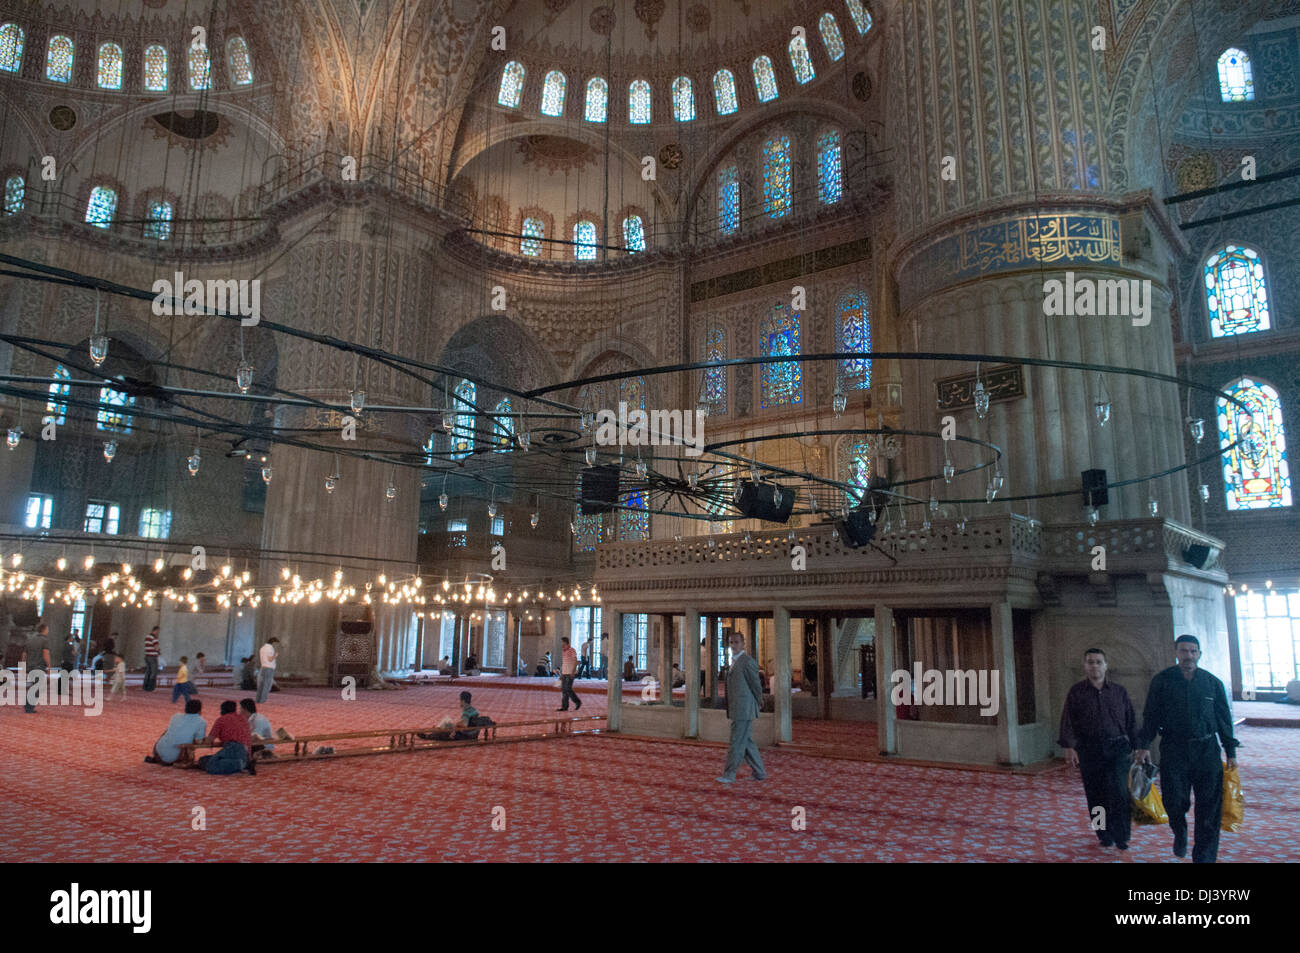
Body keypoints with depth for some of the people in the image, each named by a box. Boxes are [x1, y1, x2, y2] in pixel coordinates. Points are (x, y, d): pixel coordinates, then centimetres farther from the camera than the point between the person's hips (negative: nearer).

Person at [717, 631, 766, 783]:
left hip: (743, 710, -9)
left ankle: (729, 774, 1)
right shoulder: (735, 662, 16)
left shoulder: (747, 662, -13)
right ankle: (759, 773, 20)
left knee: (737, 742, -4)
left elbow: (756, 685, -8)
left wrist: (758, 703, 5)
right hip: (737, 710, 9)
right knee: (747, 742, 13)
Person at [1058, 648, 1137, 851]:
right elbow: (1068, 721, -1)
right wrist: (1069, 747, -12)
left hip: (1117, 749, 0)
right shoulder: (1076, 692, 4)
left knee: (1120, 793, -10)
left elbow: (1131, 721, 13)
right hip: (1089, 751, 0)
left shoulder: (1119, 692, 10)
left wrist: (1135, 747, 8)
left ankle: (1121, 837, 3)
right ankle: (1105, 836, 20)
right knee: (1096, 796, 5)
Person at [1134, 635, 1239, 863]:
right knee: (1174, 801, -2)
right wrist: (1144, 745, -7)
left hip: (1207, 750, 2)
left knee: (1209, 806, 1)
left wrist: (1231, 752, 11)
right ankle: (1180, 833, 31)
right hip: (1174, 750, -1)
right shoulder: (1162, 680, 1)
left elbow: (1224, 719, 13)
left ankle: (1204, 858, 12)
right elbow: (1151, 716, 2)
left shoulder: (1212, 682, 6)